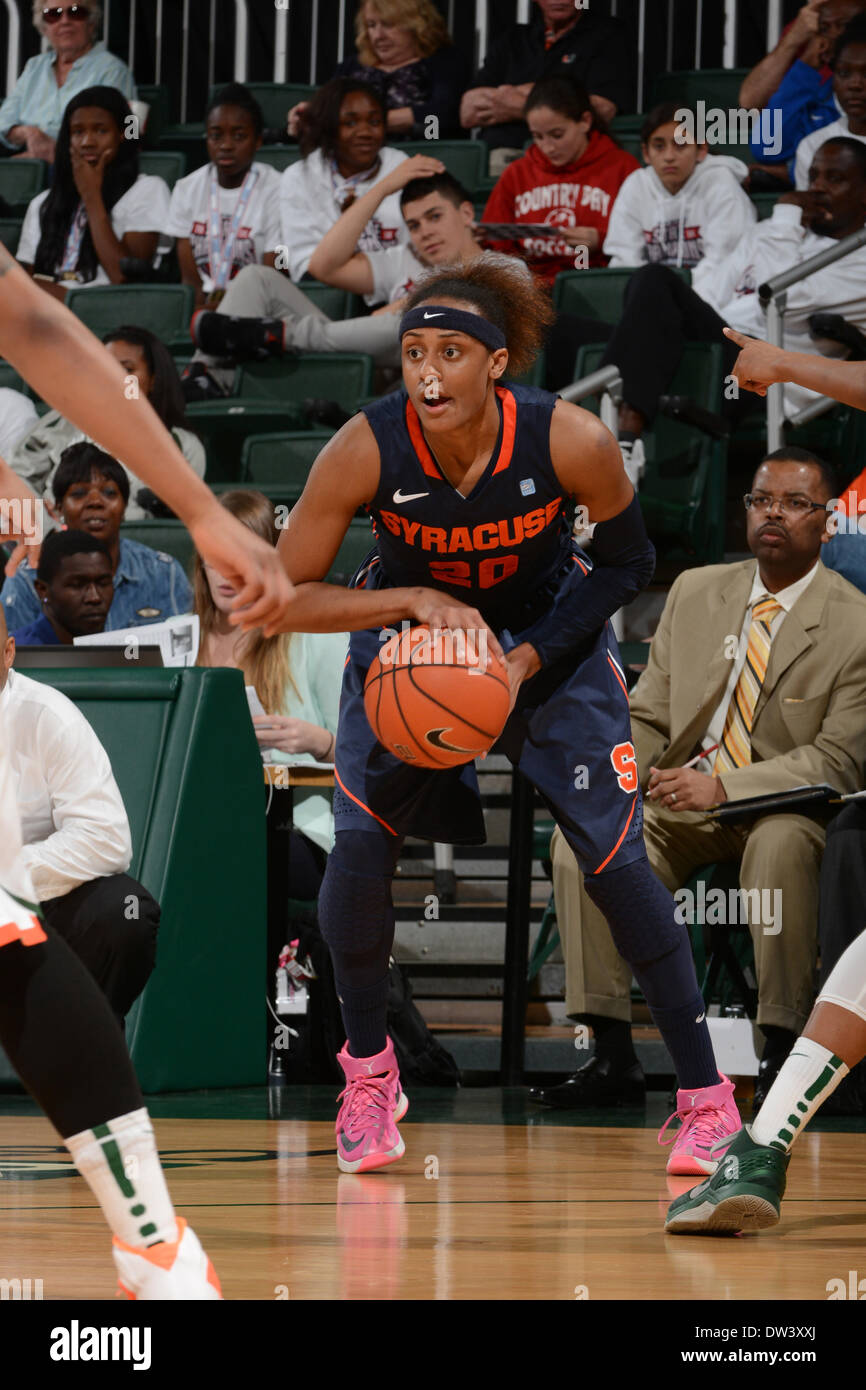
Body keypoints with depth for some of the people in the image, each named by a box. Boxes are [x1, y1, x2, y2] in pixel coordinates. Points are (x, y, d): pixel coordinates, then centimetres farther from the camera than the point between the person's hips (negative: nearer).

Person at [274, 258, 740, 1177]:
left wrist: (528, 659, -20)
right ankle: (367, 1069, 12)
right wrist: (417, 601, -34)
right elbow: (287, 597, -21)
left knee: (614, 856, -9)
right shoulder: (366, 449, -29)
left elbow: (627, 562, -11)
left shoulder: (570, 441, -29)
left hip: (551, 635, -1)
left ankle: (708, 1097, 2)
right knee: (359, 844, -13)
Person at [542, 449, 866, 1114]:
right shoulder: (696, 592, 11)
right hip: (681, 805, 4)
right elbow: (648, 715, 15)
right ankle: (612, 1052, -22)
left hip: (785, 811, -4)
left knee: (780, 843, -40)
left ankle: (782, 1051, -31)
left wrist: (725, 787, -22)